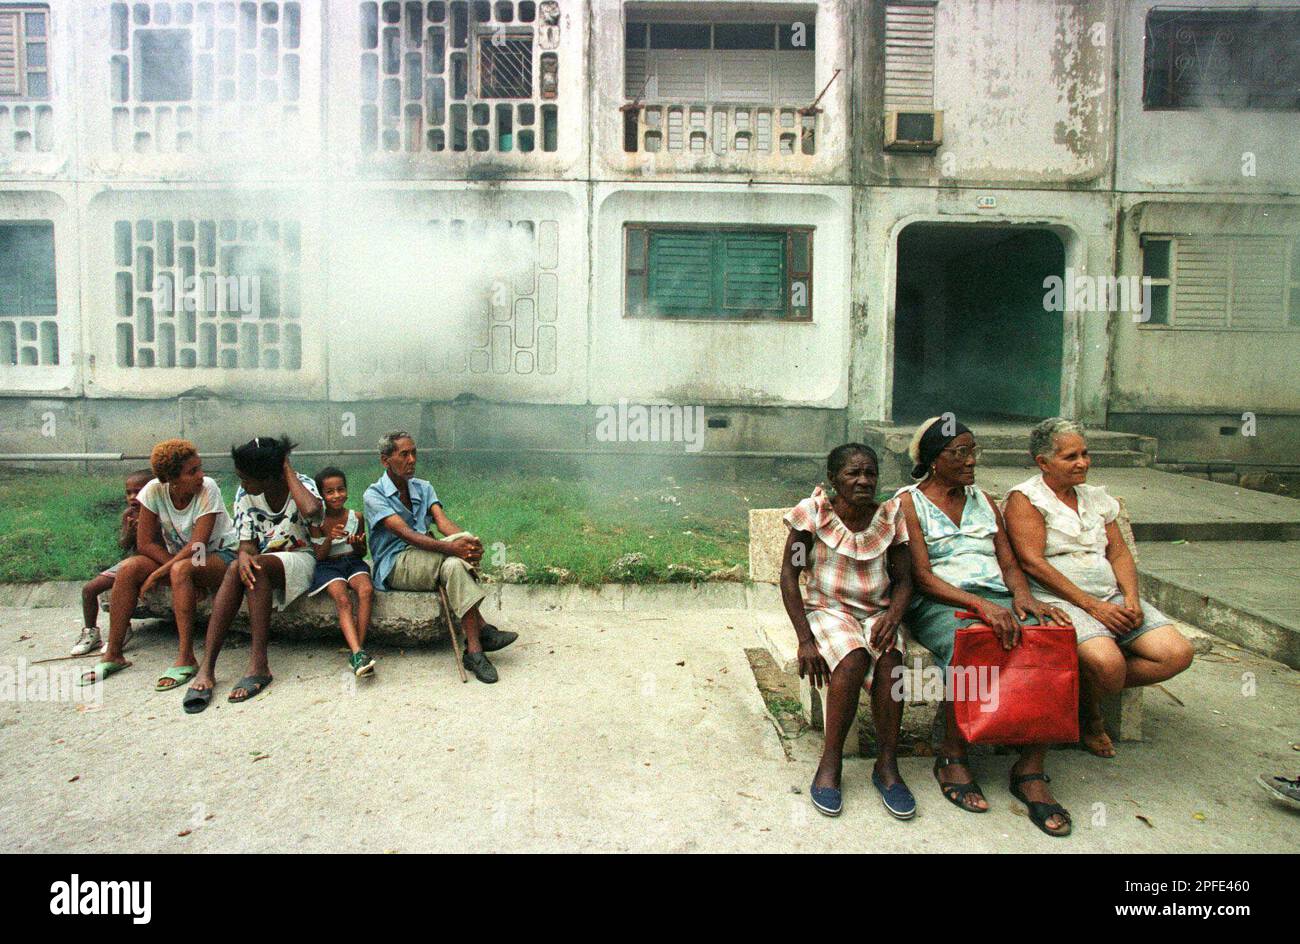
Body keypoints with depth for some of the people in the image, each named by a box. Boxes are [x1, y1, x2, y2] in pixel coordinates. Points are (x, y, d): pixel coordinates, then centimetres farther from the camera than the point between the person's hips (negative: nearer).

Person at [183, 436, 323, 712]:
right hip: (262, 561, 3)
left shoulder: (302, 484, -11)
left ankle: (258, 665, -35)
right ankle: (207, 667, -36)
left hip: (298, 558, -3)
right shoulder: (245, 494, 0)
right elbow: (247, 542, -3)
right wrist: (244, 555, -29)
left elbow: (313, 510, -36)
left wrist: (288, 470, -22)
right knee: (236, 568, -31)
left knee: (258, 565, -34)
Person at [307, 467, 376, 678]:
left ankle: (357, 652, -29)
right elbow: (319, 556, -1)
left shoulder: (356, 517, 6)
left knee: (367, 590, -31)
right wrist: (330, 538, -20)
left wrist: (357, 545, -10)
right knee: (343, 600, -31)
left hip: (353, 562, 2)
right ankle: (358, 653, -42)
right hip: (328, 566, -2)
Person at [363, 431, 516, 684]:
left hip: (425, 562, 5)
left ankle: (473, 648, -31)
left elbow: (443, 521, -6)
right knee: (454, 557, -31)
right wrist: (451, 547, -34)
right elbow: (405, 533, -20)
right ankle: (482, 629, -29)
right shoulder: (374, 495, -5)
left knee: (453, 565, -31)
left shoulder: (424, 488, 13)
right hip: (394, 567, -5)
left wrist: (470, 543, -29)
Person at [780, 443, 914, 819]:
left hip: (876, 613, 3)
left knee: (889, 657, -29)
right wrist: (805, 639, -16)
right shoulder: (813, 512, -8)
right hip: (826, 609, -2)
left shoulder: (888, 517, 1)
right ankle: (830, 763, -18)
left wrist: (892, 617, -17)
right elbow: (789, 575, -9)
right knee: (854, 657, -32)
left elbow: (903, 579, 6)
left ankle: (887, 765, -15)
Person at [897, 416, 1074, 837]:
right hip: (939, 603, -5)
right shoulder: (909, 502, 3)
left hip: (996, 598, 5)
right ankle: (952, 756, -13)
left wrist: (1022, 595, -8)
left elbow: (1009, 563, 16)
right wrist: (979, 604, -22)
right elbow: (923, 577, -8)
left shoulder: (983, 500, 22)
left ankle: (1031, 770, -17)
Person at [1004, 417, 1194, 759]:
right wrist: (1092, 605, -16)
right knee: (1107, 661, -31)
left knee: (1178, 653, -13)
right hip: (1056, 599, -7)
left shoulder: (1096, 497, 19)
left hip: (1110, 598, 7)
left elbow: (1119, 553, 16)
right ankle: (1091, 715, 3)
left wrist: (1131, 598, -5)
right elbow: (1033, 562, -12)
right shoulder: (1025, 498, -2)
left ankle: (1090, 688, 3)